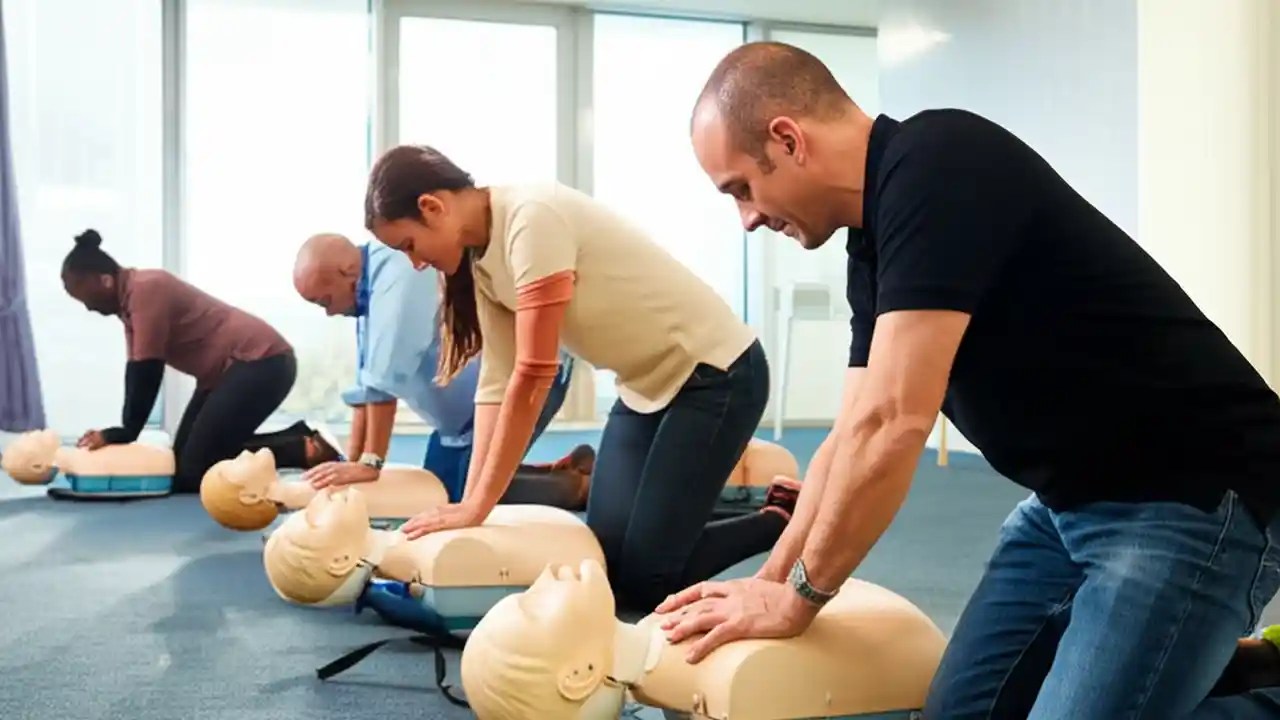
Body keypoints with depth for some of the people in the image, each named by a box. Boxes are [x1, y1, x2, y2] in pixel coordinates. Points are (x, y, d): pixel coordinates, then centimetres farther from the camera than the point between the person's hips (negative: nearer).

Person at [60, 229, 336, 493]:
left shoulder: (145, 289, -17)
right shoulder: (129, 298, 13)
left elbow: (146, 371, -19)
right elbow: (137, 371, 8)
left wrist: (123, 434, -13)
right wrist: (123, 433, -1)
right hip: (226, 370, 10)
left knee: (193, 472, -12)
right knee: (181, 462, 9)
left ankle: (305, 450, -11)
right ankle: (299, 437, 9)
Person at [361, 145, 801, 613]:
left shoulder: (532, 218, -25)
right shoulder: (481, 262, 1)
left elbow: (532, 377, -27)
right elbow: (497, 383, -1)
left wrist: (478, 508, -22)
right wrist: (468, 502, -8)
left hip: (714, 373, -8)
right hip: (647, 385, 9)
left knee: (645, 578, -9)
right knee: (604, 560, 3)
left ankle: (786, 520, 9)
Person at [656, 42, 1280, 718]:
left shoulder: (936, 165, -23)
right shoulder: (876, 244, 6)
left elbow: (892, 424, -27)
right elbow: (857, 434, 12)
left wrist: (797, 599, -15)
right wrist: (770, 578, 9)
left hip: (1193, 497, -9)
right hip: (1069, 497, 9)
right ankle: (1204, 660, 19)